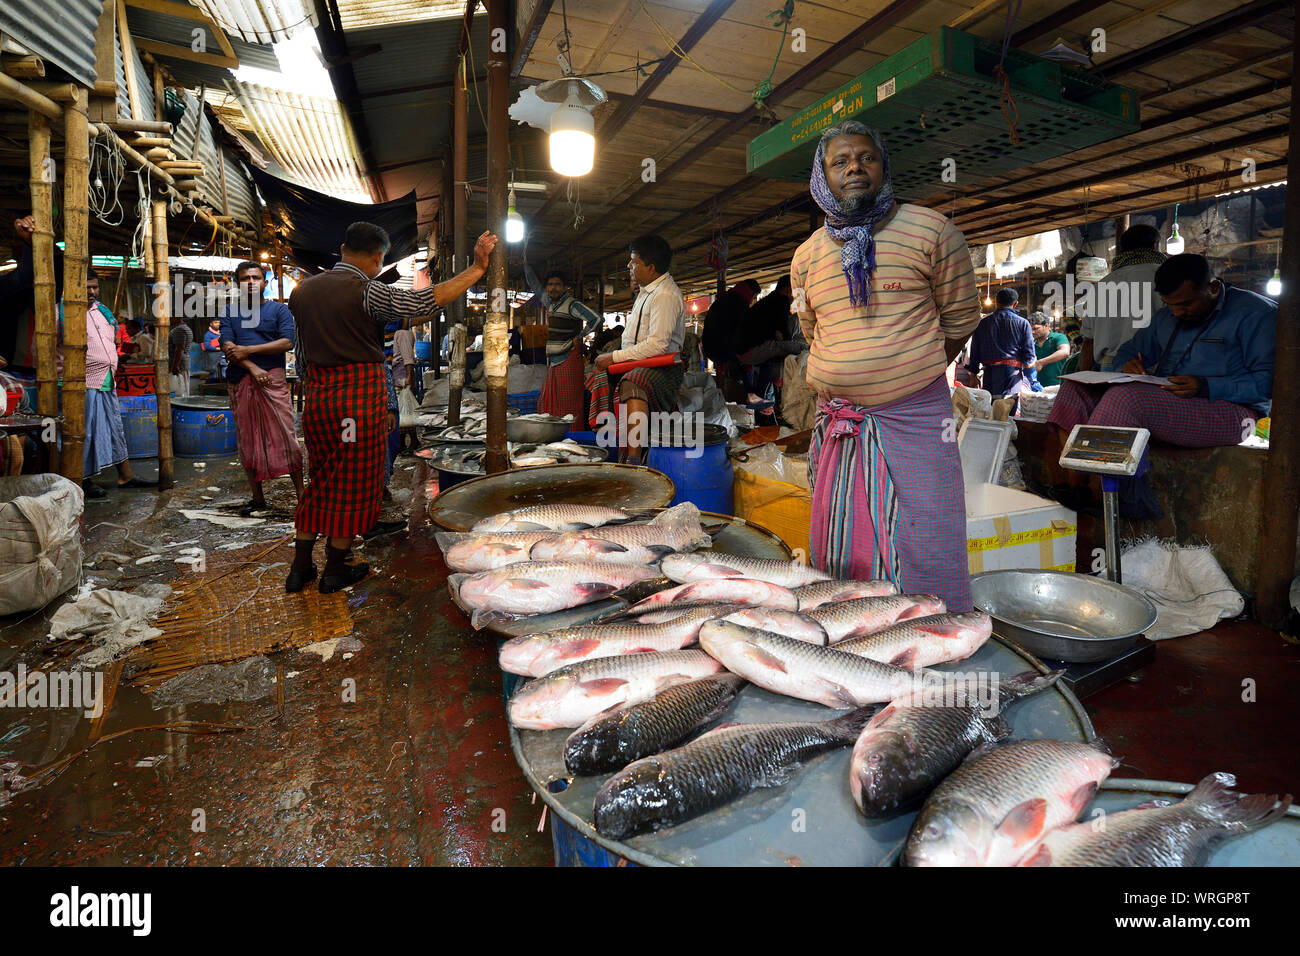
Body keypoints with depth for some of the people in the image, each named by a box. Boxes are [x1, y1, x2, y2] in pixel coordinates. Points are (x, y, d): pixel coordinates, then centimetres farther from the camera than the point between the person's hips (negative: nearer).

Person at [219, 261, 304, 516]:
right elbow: (227, 347, 1)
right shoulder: (230, 311, 13)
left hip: (272, 378, -3)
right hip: (240, 380, 4)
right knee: (247, 439, 6)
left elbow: (287, 342, -8)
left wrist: (248, 350, -10)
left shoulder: (279, 309, 6)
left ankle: (301, 493, -5)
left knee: (285, 435, -8)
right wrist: (252, 368, -14)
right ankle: (257, 497, 14)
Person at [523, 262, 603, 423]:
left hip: (568, 360, -8)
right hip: (552, 361, 8)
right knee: (547, 403, 7)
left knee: (568, 406, -10)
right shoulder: (549, 302, 14)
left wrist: (579, 337, -10)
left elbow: (597, 319, -16)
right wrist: (525, 264, 31)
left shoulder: (572, 305, -9)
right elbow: (534, 285, 31)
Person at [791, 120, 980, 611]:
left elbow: (961, 319, 7)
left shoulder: (930, 230, 0)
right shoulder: (807, 255, 10)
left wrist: (909, 376, 10)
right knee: (839, 552, 8)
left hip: (914, 419, -3)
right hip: (838, 422, 4)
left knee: (921, 549, -3)